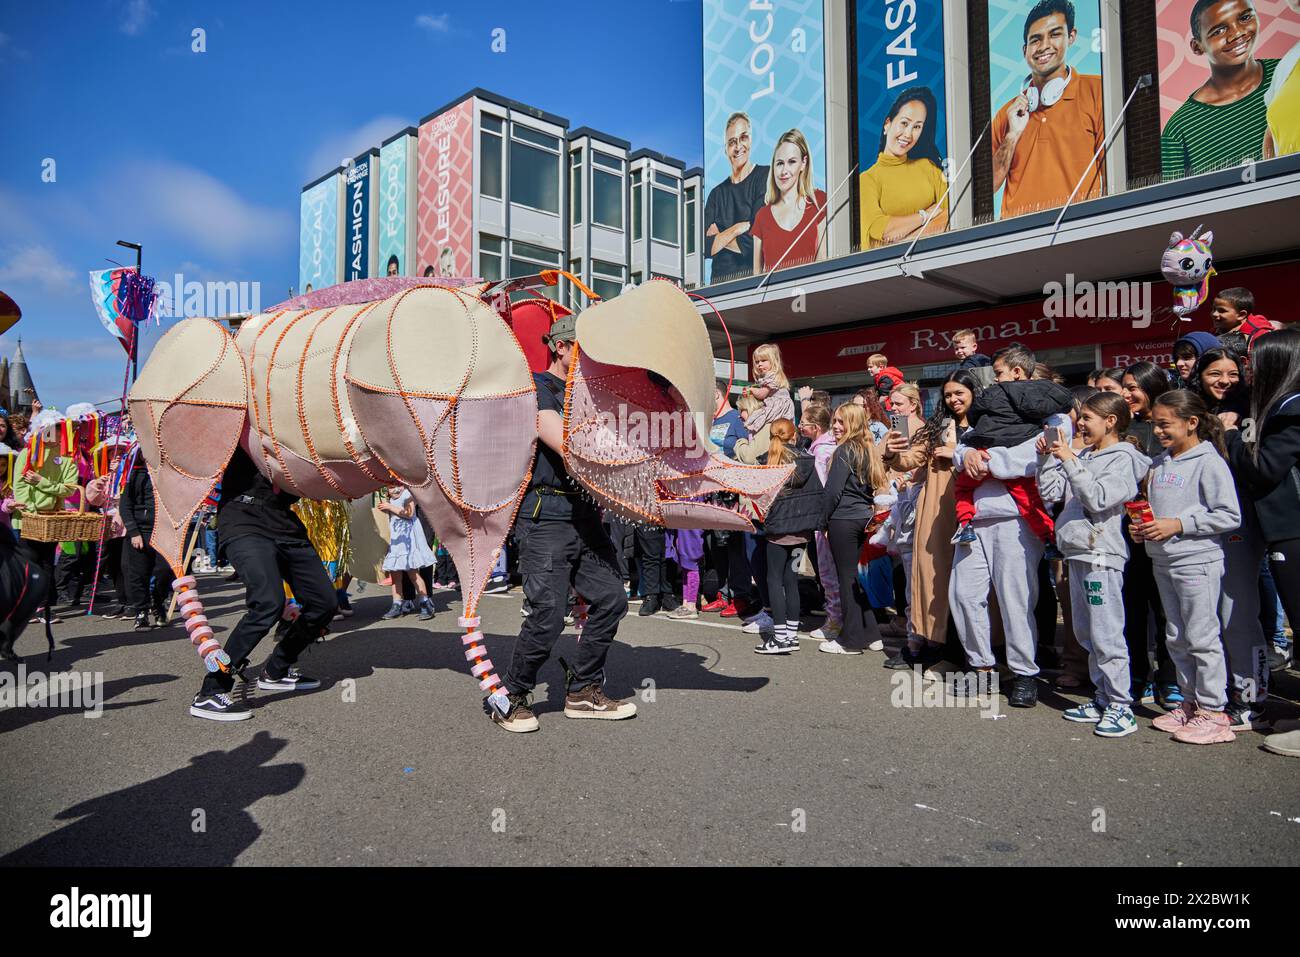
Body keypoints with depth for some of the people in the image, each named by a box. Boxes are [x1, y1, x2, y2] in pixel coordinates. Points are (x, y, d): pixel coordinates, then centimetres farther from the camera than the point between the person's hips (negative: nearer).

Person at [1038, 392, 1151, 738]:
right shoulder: (1082, 456, 14)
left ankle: (1121, 706, 1)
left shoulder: (1122, 458, -6)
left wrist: (1069, 461, -18)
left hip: (1102, 555, -8)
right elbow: (1050, 492, 13)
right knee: (1086, 633, 13)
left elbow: (1097, 498, -19)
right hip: (1077, 553, 8)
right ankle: (1103, 699, 23)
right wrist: (1047, 457, 4)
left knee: (1106, 634, -7)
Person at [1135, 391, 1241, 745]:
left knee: (1202, 637, -3)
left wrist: (1177, 524, -19)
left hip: (1197, 562, -8)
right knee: (1176, 638, 14)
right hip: (1163, 562, 8)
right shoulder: (1159, 464, 12)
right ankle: (1190, 702, 25)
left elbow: (1229, 515, -15)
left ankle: (1213, 711, 7)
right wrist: (1142, 527, 4)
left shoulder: (1209, 462, -10)